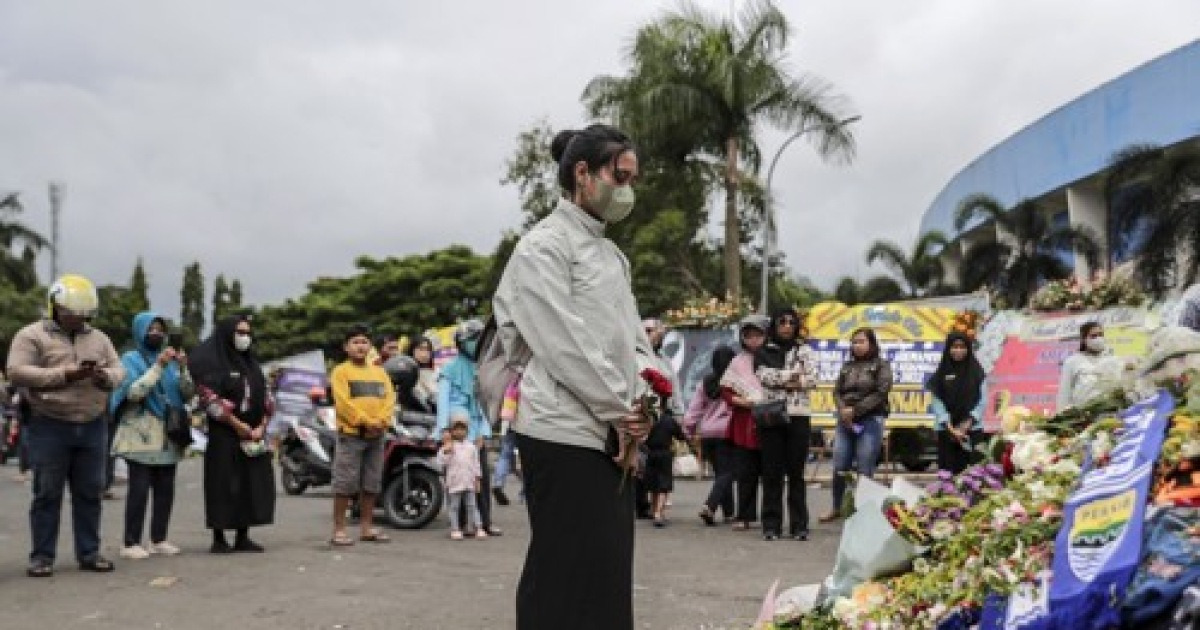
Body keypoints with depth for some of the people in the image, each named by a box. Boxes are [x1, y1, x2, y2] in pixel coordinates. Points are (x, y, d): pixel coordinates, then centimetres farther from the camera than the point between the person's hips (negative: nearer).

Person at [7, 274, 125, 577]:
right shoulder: (31, 335, 0)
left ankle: (89, 552, 15)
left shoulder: (98, 338, 15)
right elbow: (17, 372, -11)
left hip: (93, 427, 4)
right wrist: (64, 374, -18)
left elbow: (119, 369, 12)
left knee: (89, 492, 7)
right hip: (49, 427, -4)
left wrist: (106, 376, -12)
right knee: (47, 493, 1)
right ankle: (42, 556, 9)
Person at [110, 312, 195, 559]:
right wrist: (158, 367, -18)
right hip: (140, 435, -5)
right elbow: (134, 392, -14)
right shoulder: (131, 359, 1)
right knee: (139, 488, -9)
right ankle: (131, 543, -6)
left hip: (167, 435, 5)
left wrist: (183, 369, -10)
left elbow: (188, 394, 7)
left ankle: (159, 539, 10)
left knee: (165, 488, 3)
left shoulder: (170, 358, 14)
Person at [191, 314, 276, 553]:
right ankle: (219, 538, 4)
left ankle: (243, 537, 10)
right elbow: (209, 397, -12)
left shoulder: (252, 364, 17)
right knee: (223, 484, -4)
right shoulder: (212, 362, -2)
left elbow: (266, 399, 14)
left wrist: (261, 427, -2)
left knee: (253, 483, 3)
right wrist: (237, 425, -15)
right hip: (224, 435, -6)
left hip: (255, 434, 6)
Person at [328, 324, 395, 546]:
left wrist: (381, 421, -10)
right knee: (345, 482, -7)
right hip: (351, 434, -6)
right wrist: (365, 421, -17)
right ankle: (339, 530, -3)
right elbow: (343, 402, -11)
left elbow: (389, 399, 8)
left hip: (376, 435, 6)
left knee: (372, 483, 9)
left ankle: (367, 528, 17)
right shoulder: (341, 371, 0)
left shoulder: (379, 372, 17)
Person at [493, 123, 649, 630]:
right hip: (564, 434, -8)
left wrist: (642, 400, -1)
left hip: (611, 436, 9)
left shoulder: (612, 254, 19)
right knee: (563, 577, -2)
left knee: (608, 571, 12)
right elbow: (563, 344, -15)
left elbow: (633, 338, 17)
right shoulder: (543, 246, -8)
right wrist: (620, 408, -11)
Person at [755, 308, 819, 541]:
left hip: (799, 416, 0)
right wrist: (794, 375, -7)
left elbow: (812, 379, -4)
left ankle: (799, 525, 5)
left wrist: (779, 379, -8)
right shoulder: (765, 352, 12)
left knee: (796, 473, 0)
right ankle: (771, 525, 5)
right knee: (772, 472, 0)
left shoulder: (805, 351, 11)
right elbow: (764, 376, -5)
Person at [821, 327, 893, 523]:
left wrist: (855, 410, -14)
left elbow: (881, 393, -9)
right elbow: (837, 391, 10)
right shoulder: (847, 366, 14)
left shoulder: (881, 365, 1)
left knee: (865, 469, -2)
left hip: (870, 421, -4)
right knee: (840, 466, 5)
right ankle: (836, 508, 17)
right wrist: (843, 410, -10)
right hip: (845, 422, 4)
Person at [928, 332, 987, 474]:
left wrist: (966, 425, -8)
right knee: (948, 470, -2)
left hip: (972, 430, 0)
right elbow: (937, 402, 0)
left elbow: (981, 401, 2)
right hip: (947, 431, 0)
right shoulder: (941, 373, 5)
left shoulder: (977, 372, 5)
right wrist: (952, 429, -9)